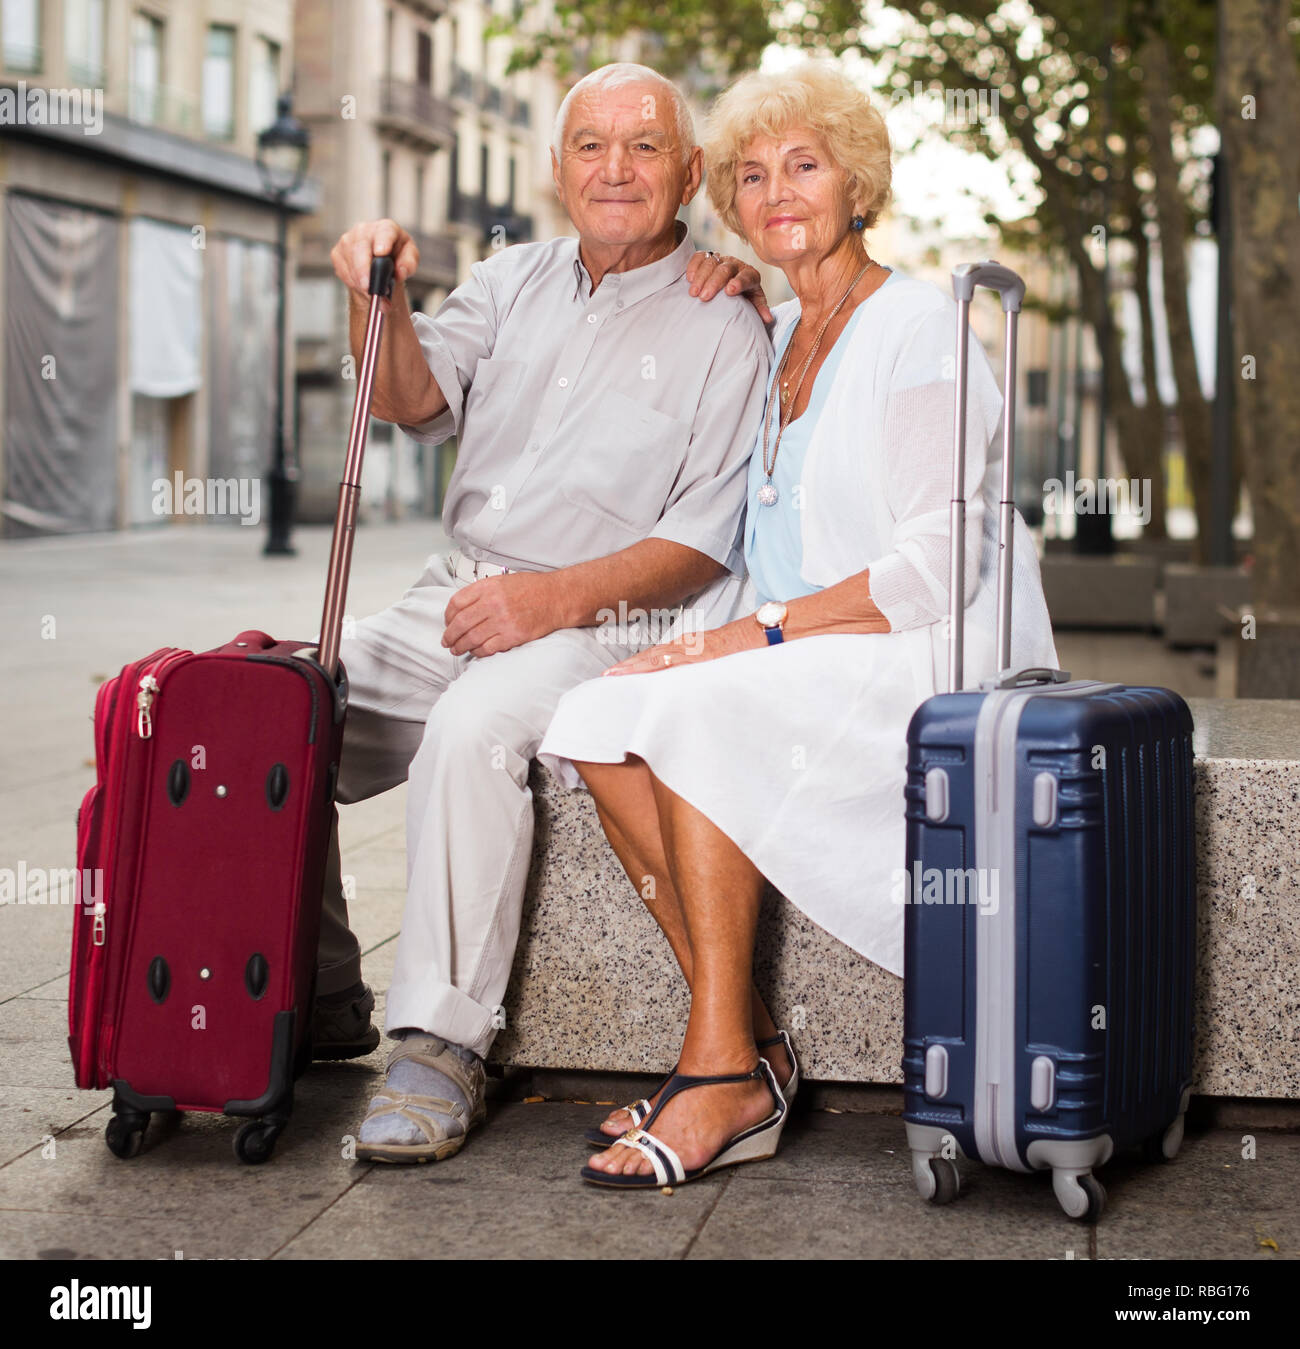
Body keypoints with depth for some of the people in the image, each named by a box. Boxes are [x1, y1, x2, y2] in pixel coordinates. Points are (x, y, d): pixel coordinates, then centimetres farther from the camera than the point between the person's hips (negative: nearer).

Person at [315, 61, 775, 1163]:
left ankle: (443, 1047, -29)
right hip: (453, 597, 6)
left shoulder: (725, 330, 0)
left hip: (601, 622, -5)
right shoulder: (512, 283, 16)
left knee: (474, 728, -36)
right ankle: (321, 1005, 4)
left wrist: (553, 597, -21)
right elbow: (417, 402, 0)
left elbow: (700, 544, -8)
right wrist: (385, 302, -20)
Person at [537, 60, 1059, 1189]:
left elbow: (934, 565, -15)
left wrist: (761, 632, -19)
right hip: (810, 665, 8)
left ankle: (727, 1072, -26)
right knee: (604, 718, -17)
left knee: (697, 711, -31)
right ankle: (752, 1042, -16)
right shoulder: (776, 340, 17)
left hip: (924, 662, -7)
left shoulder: (915, 327, -6)